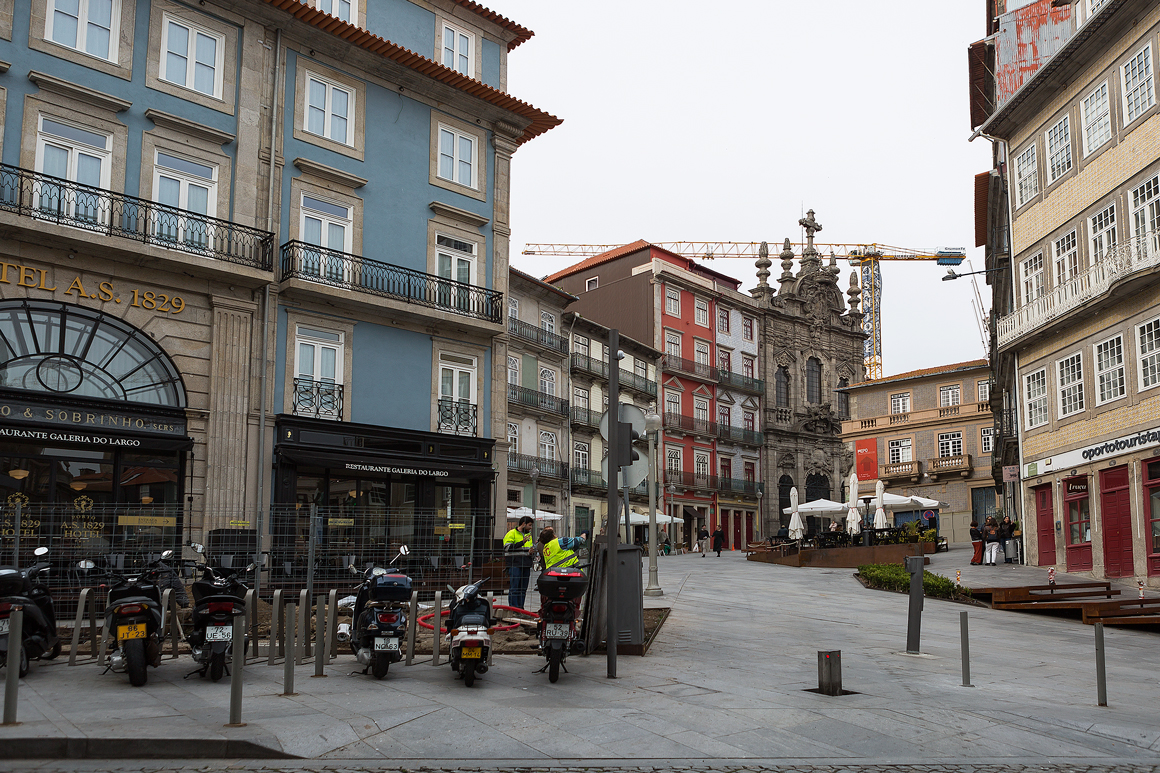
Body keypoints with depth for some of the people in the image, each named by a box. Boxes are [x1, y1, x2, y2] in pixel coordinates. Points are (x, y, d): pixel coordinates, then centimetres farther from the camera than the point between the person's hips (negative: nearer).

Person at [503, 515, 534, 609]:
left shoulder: (529, 535, 22)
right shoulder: (511, 534, -2)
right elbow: (507, 548, -14)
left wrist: (531, 551, 7)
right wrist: (522, 542, -18)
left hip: (526, 566, 7)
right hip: (515, 565, -7)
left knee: (523, 589, 7)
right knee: (514, 588, -9)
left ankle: (520, 608, 11)